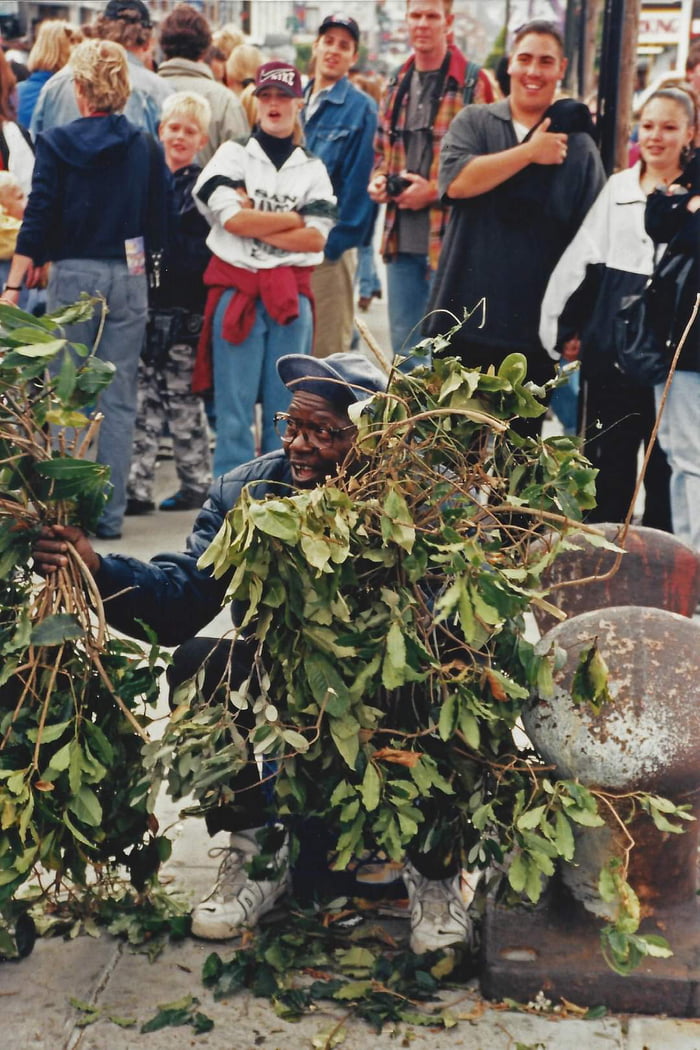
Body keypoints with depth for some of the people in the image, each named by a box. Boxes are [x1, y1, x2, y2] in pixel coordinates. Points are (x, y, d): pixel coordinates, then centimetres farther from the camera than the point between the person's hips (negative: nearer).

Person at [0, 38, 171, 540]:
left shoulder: (56, 142, -4)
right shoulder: (145, 146, 2)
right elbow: (161, 223, 2)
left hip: (72, 274, -2)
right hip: (129, 277, 2)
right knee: (120, 399, 7)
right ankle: (111, 513, 11)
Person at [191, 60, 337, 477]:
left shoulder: (312, 168, 12)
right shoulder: (233, 155, 7)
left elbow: (317, 239, -1)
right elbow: (232, 219, -9)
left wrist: (255, 223, -7)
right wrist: (294, 219, -2)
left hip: (292, 295, 2)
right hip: (237, 291, -2)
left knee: (286, 408, 5)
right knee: (234, 408, 0)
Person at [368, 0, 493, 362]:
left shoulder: (473, 82, -6)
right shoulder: (397, 84, 14)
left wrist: (435, 190, -14)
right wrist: (378, 179, 4)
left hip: (449, 237, -6)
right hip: (402, 236, 6)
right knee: (403, 346, 14)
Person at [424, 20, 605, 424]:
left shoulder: (579, 146, 4)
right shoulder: (473, 121, 6)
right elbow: (456, 181, -14)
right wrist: (530, 152, -11)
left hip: (535, 329, -1)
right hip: (465, 319, 1)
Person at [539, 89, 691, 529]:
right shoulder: (618, 187, 10)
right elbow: (585, 261, 10)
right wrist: (567, 326, 8)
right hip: (612, 340, 4)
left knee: (664, 455, 4)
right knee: (608, 452, 10)